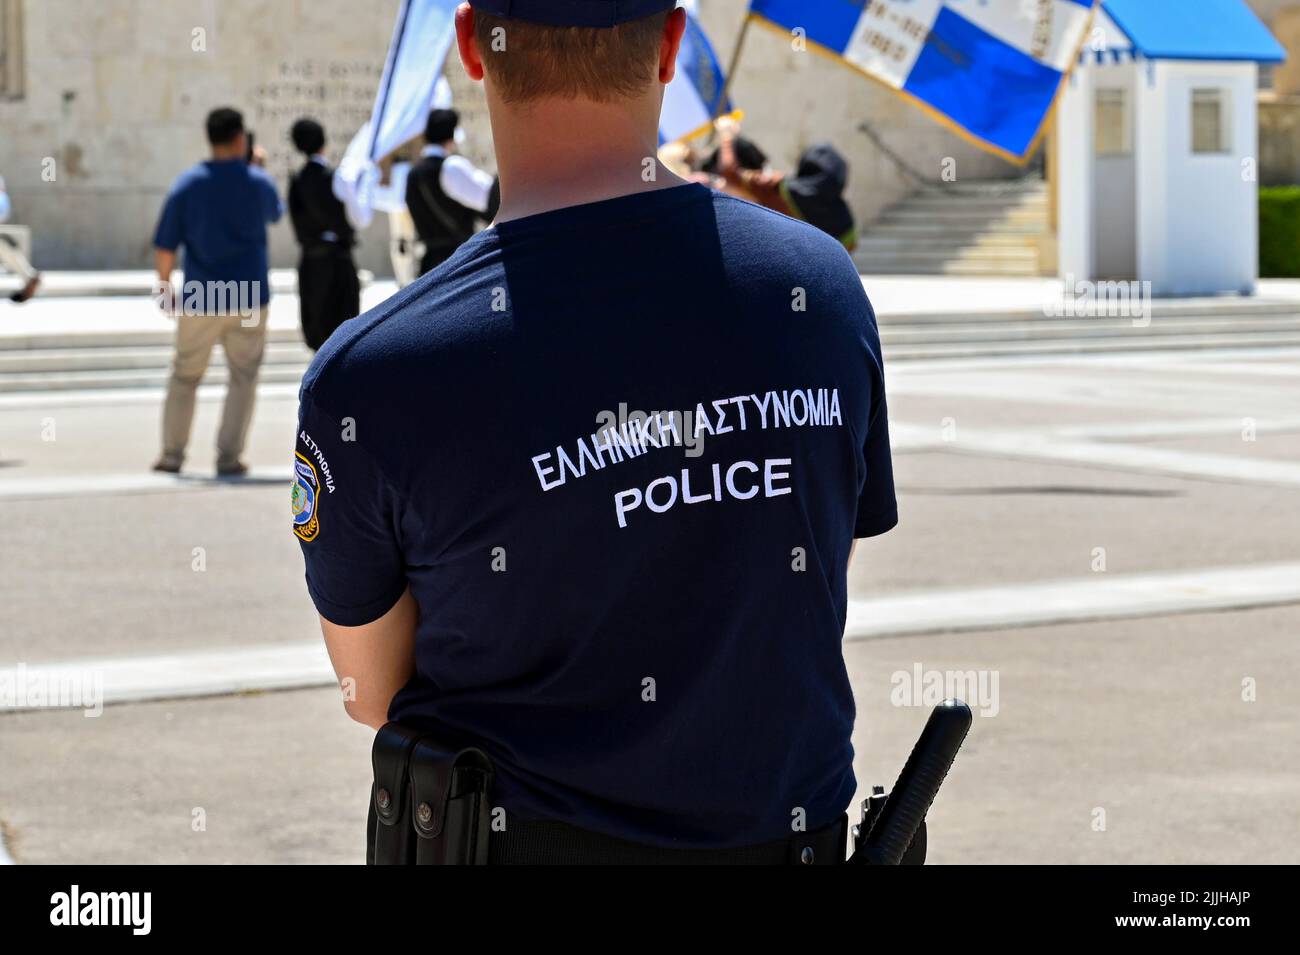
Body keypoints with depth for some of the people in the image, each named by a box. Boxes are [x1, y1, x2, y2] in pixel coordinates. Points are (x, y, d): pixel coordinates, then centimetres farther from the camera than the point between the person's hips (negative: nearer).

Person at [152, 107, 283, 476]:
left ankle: (172, 453, 15)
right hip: (249, 298, -1)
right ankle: (229, 456, 2)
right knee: (243, 377, 8)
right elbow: (275, 213, 21)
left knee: (185, 375, 13)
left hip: (200, 299, 1)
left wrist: (164, 286, 10)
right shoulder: (259, 182, -4)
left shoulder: (188, 183, -5)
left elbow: (164, 245, -4)